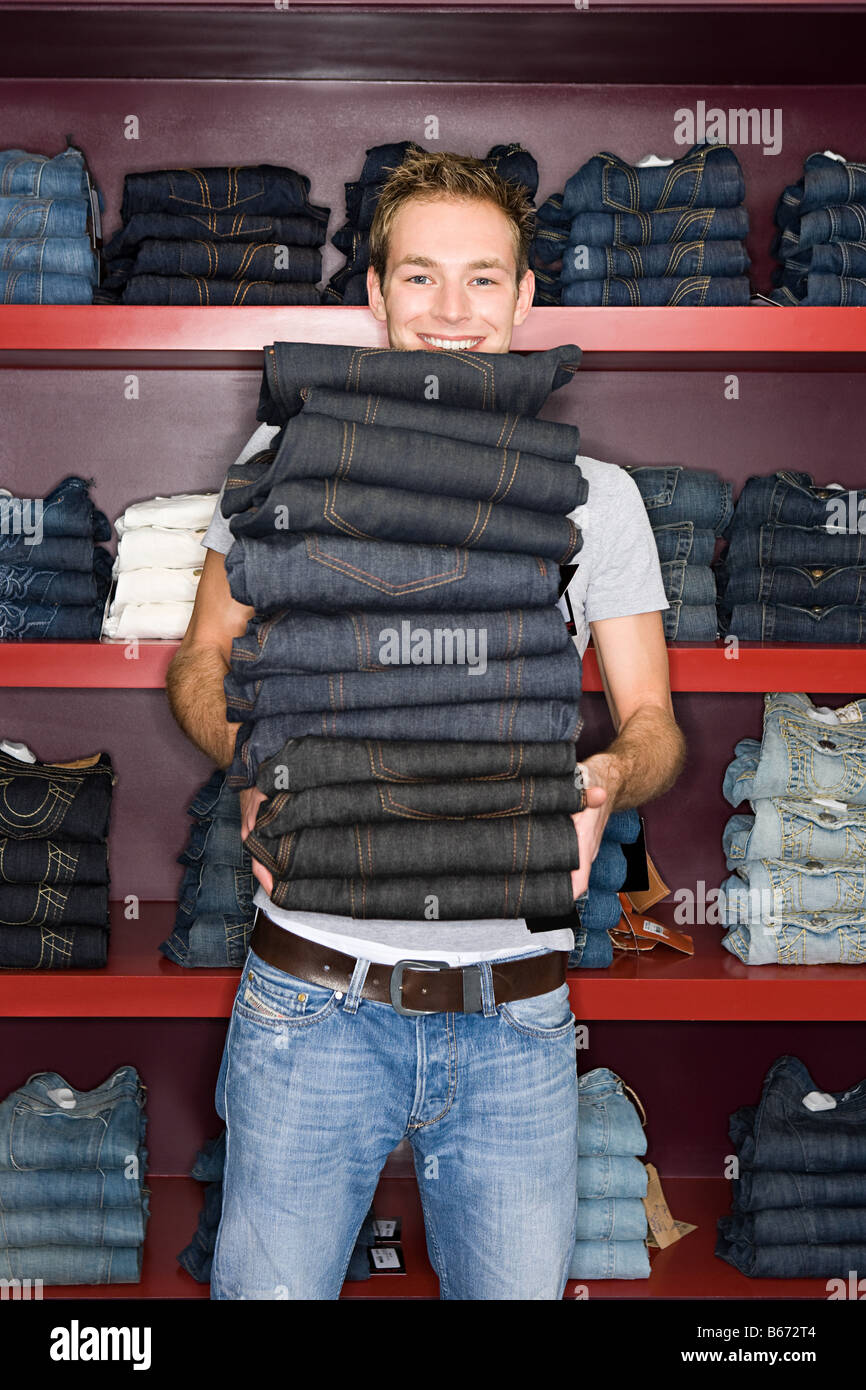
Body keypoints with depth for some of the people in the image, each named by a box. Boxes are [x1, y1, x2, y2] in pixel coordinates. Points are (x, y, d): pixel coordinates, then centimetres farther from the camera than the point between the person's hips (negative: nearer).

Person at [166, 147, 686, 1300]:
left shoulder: (597, 494, 5)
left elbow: (653, 719, 8)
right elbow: (202, 658, 10)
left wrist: (611, 775, -16)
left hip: (517, 1022, 1)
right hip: (315, 1003, 0)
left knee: (518, 1284, 10)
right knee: (269, 1285, 6)